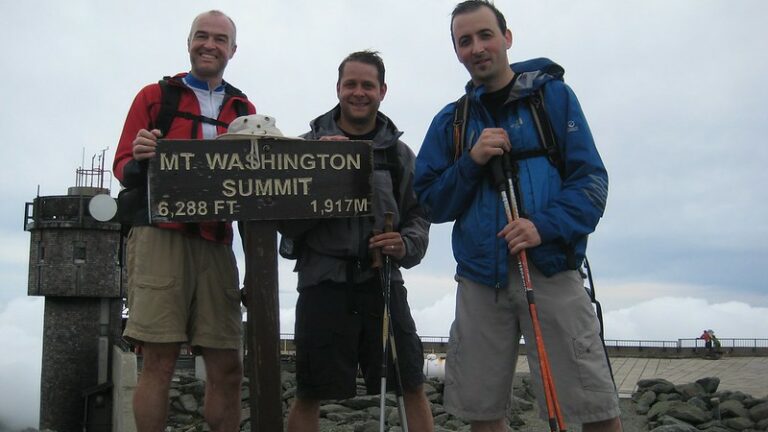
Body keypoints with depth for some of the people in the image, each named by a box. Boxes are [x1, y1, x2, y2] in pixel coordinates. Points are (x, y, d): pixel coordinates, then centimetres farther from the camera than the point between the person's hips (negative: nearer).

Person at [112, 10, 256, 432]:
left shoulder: (244, 110, 17)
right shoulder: (154, 96, 12)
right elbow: (122, 167, 6)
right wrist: (139, 159, -15)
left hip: (215, 243, 3)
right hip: (160, 236, -2)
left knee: (226, 367, 1)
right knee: (159, 360, -6)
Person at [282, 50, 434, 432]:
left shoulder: (399, 153, 11)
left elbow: (418, 216, 11)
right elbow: (285, 223, 0)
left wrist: (406, 245, -11)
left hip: (381, 281, 2)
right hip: (323, 281, -2)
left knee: (413, 386, 4)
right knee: (308, 396, 5)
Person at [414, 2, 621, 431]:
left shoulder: (554, 95, 6)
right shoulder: (450, 121, 14)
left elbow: (591, 180, -1)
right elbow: (430, 204, 10)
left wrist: (545, 226, -18)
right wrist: (471, 162, -7)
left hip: (551, 270, -3)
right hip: (480, 277, 3)